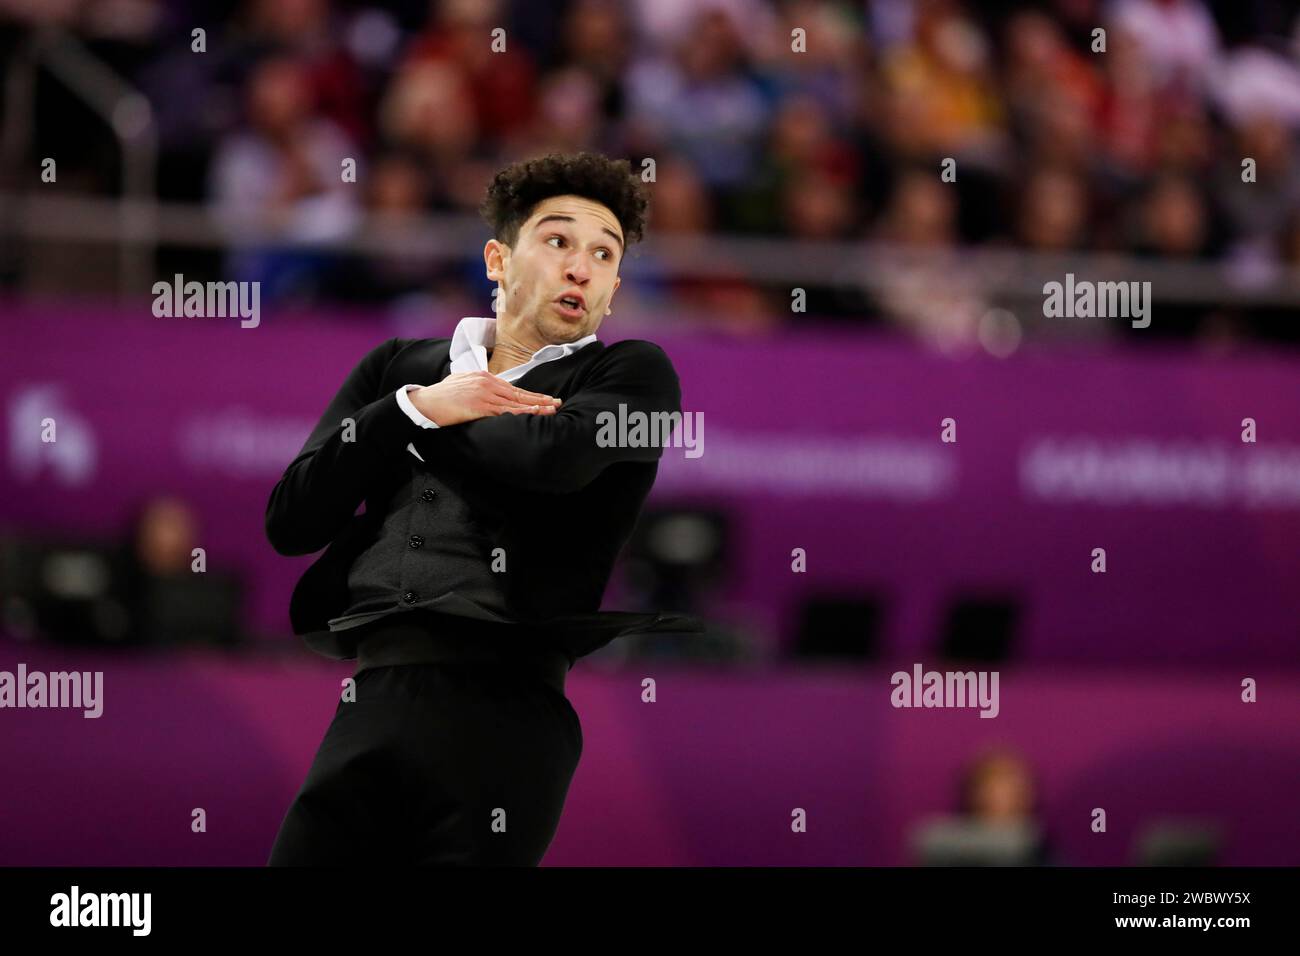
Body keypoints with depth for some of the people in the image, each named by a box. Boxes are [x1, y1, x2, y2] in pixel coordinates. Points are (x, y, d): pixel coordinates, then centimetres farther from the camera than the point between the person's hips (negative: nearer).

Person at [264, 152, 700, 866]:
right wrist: (418, 408, 2)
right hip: (365, 716, 3)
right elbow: (290, 521, 13)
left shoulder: (632, 375, 11)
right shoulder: (397, 368, 22)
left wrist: (414, 429, 7)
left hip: (501, 713, -3)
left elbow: (557, 455, -11)